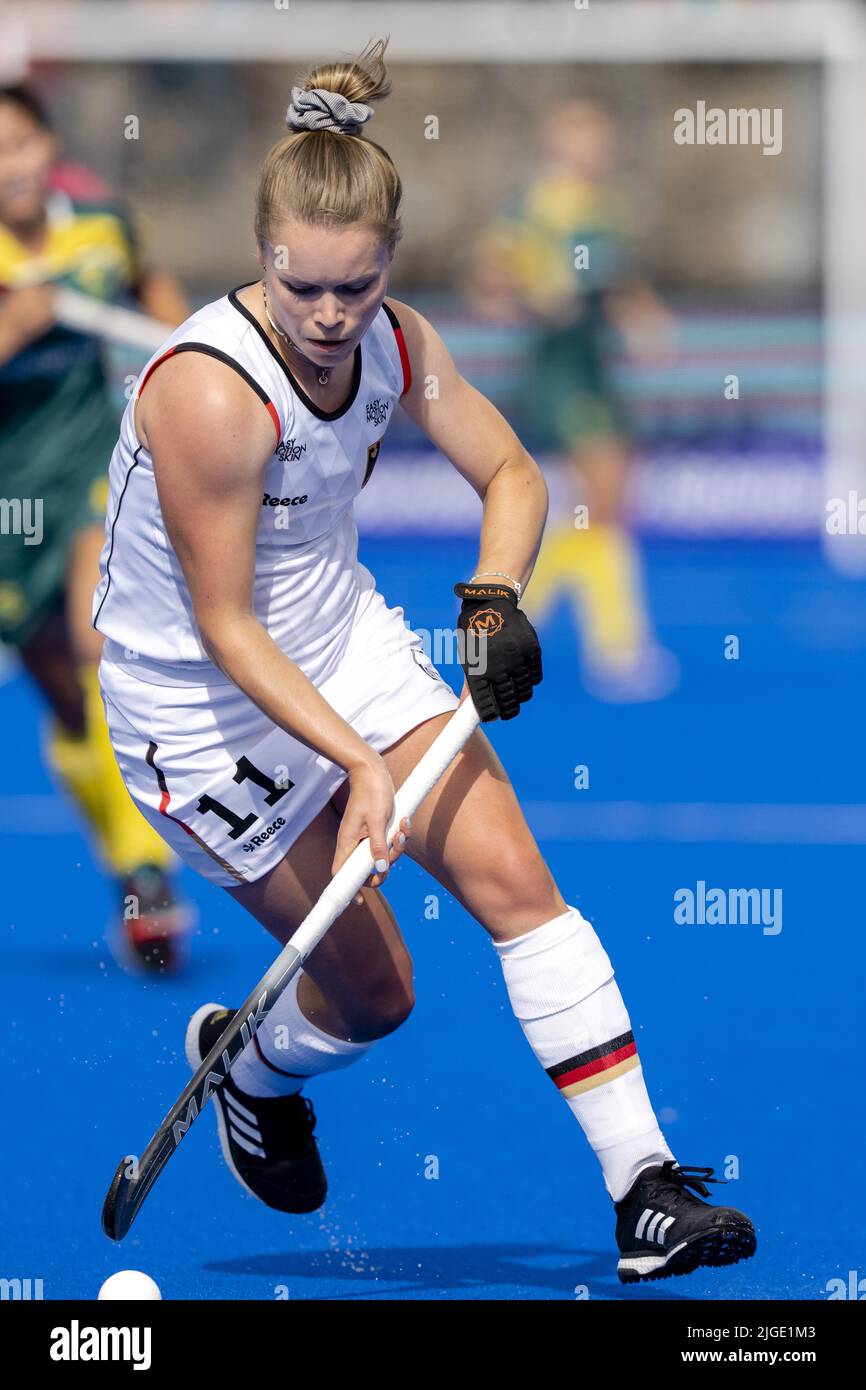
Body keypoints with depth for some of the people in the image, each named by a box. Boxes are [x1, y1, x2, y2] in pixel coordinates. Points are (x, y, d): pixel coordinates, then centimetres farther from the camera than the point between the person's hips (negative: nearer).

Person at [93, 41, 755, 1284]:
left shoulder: (397, 345, -9)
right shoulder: (210, 390, -30)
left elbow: (512, 473, 5)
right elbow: (224, 627, -25)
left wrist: (496, 599, -14)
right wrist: (358, 761, -29)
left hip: (349, 642, 6)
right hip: (202, 704, -6)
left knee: (512, 874, -10)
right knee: (373, 991, 1)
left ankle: (647, 1190, -8)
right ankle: (248, 1067, 37)